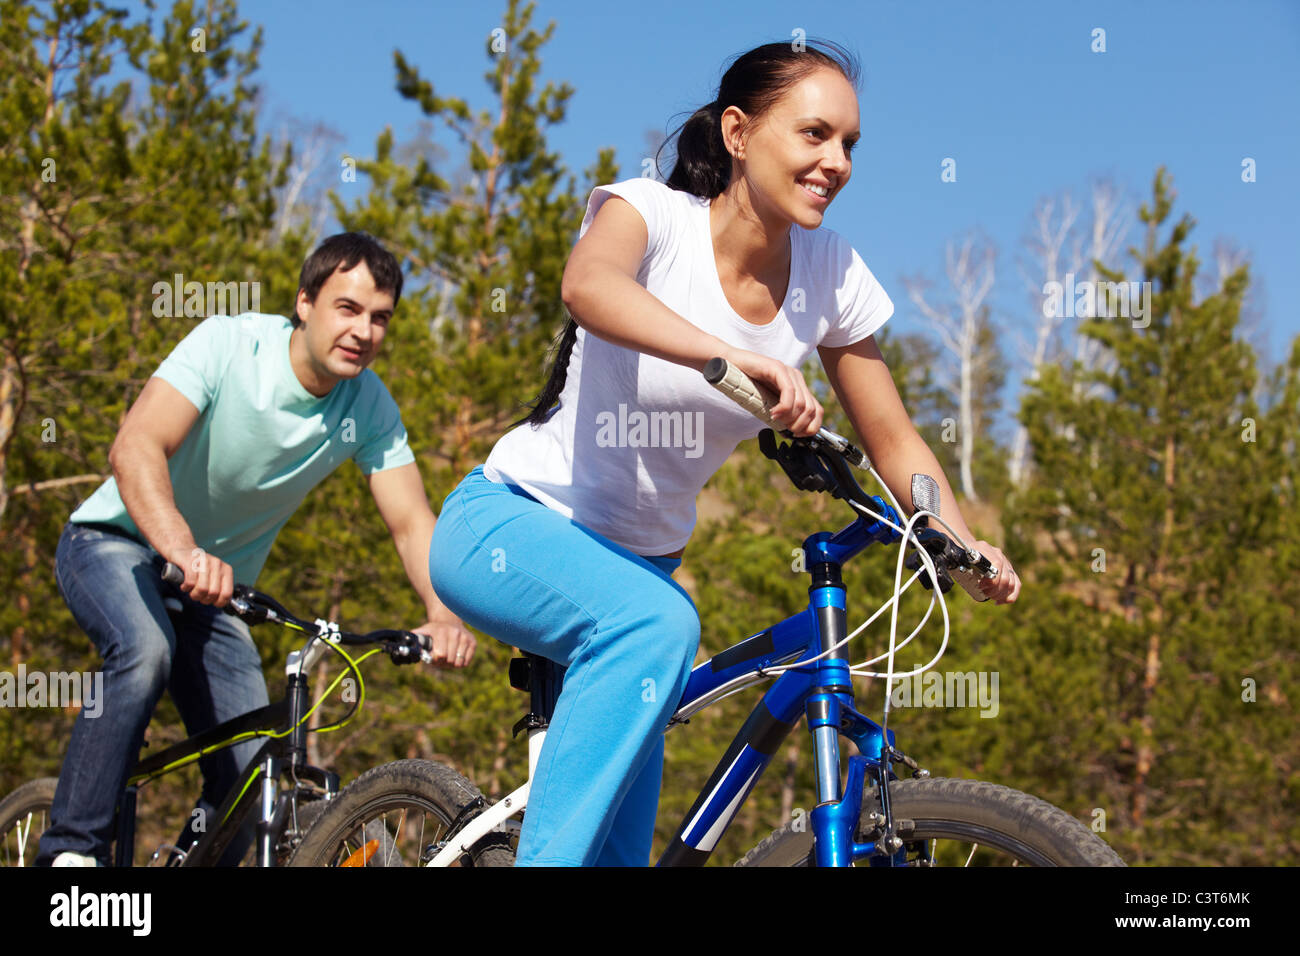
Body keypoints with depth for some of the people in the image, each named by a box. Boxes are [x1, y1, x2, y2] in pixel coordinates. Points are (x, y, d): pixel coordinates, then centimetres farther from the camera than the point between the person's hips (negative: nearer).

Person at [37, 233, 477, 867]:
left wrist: (443, 614, -37)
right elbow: (135, 448, -36)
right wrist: (183, 551, -54)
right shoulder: (228, 343, -24)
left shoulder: (369, 408, -12)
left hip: (216, 587, 5)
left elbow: (411, 521, -16)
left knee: (249, 774, -7)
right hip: (116, 542, -4)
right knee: (146, 652, -35)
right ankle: (71, 850, -24)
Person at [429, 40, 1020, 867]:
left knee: (623, 831, 5)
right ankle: (547, 856, -27)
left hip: (638, 561, 6)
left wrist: (967, 546, -15)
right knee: (657, 623, -36)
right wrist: (733, 360, -59)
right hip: (507, 523, -6)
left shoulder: (831, 276, -6)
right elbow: (589, 284, -44)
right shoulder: (654, 213, -20)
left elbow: (893, 440, 2)